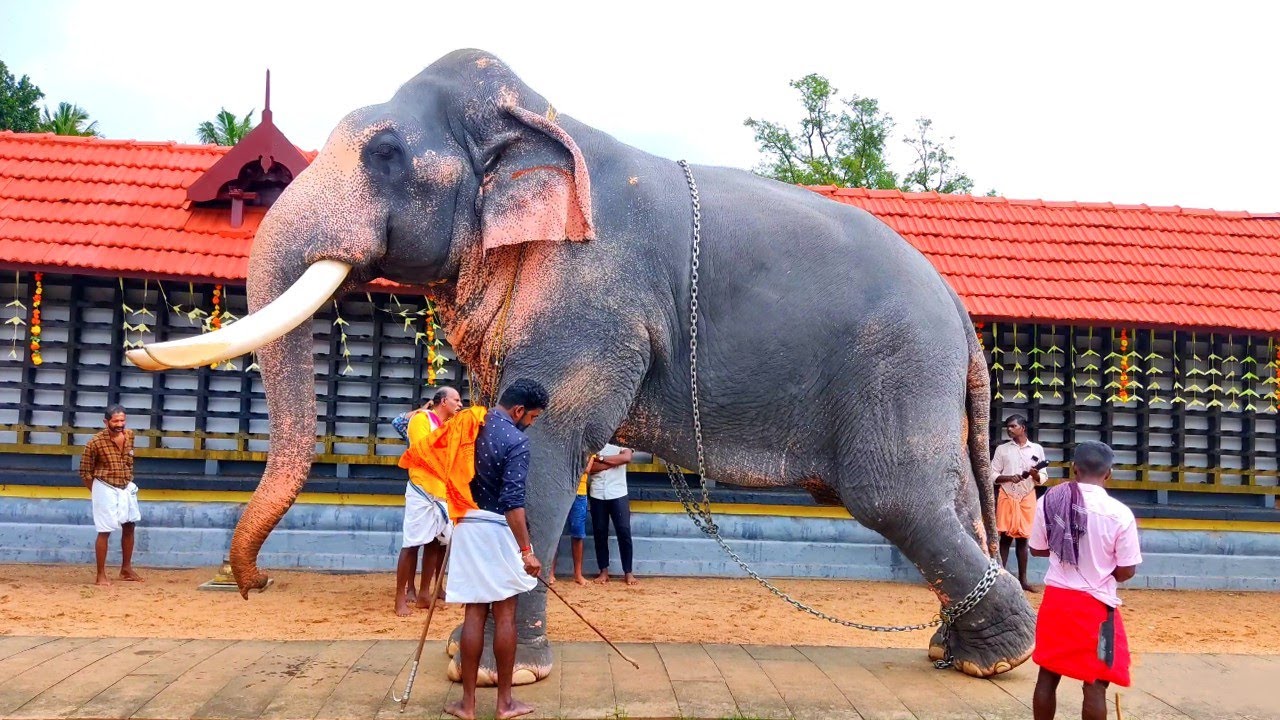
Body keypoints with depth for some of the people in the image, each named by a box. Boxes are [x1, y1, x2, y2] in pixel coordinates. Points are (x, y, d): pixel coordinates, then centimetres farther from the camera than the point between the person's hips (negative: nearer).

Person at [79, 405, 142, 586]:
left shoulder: (130, 435, -1)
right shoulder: (96, 442, -18)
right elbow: (85, 471, -9)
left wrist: (129, 481, 15)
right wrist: (97, 492, -4)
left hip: (127, 488, 7)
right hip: (106, 489, -7)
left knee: (129, 526, 15)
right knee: (105, 531, -5)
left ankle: (126, 569, 30)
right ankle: (101, 575, 3)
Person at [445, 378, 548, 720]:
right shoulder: (516, 440, -14)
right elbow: (513, 500, -21)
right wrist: (526, 549, -20)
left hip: (467, 525, 6)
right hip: (498, 529, -6)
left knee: (474, 614, 9)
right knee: (505, 616, 5)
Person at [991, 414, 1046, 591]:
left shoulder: (1037, 449, 6)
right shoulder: (1002, 449, 4)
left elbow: (1043, 478, 7)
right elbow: (993, 475, 1)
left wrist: (1035, 475, -15)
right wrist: (1009, 478, -16)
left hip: (1027, 498, 1)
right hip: (1007, 497, -1)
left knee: (1023, 538, 5)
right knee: (1005, 537, -2)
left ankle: (1022, 579, 11)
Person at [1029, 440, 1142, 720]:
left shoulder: (1049, 501, -5)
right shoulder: (1120, 513, -14)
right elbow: (1127, 571, -9)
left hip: (1055, 598, 4)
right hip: (1096, 604, -3)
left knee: (1048, 674, 15)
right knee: (1095, 683, 7)